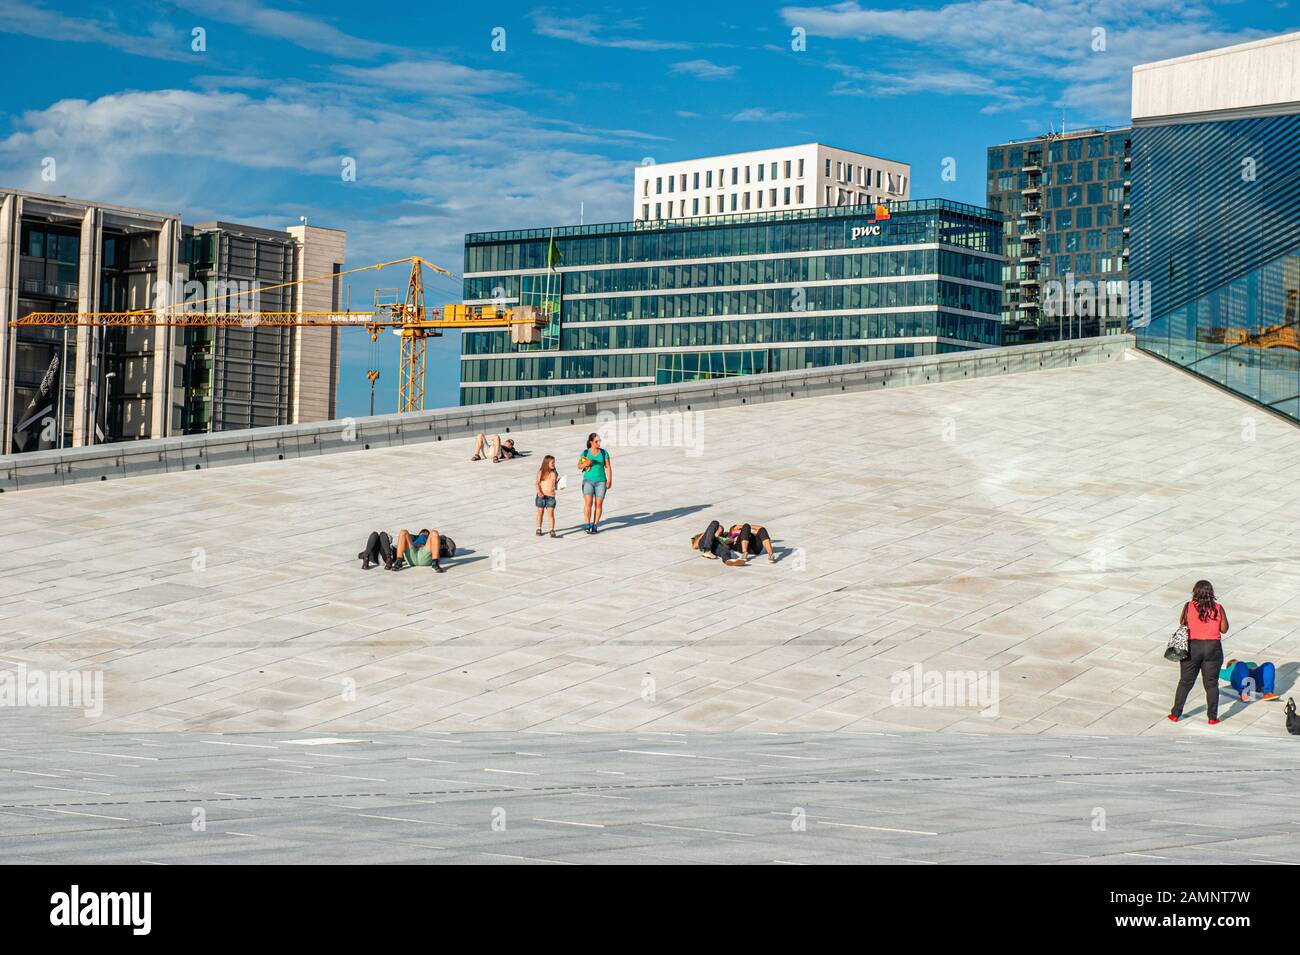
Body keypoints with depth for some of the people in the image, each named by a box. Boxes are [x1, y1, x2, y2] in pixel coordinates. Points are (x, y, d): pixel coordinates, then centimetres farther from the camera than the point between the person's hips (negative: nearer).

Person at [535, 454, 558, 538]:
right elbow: (536, 483, -6)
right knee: (540, 512, 8)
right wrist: (539, 492, -19)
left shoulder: (555, 473, 7)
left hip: (551, 496, 1)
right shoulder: (541, 472, -1)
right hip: (541, 496, -1)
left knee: (551, 513, -10)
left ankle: (552, 530, -11)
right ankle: (539, 529, 22)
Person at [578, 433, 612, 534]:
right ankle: (587, 526, -14)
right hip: (588, 481, -1)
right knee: (588, 502, -15)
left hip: (601, 481, 1)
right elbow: (579, 466, 8)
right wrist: (585, 464, -14)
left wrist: (609, 481, -7)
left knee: (599, 504, -1)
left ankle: (595, 526, 10)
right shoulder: (585, 453, 1)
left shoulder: (604, 452, 0)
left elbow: (608, 467, 1)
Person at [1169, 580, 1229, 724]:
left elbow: (1182, 623, 4)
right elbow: (1224, 629, 0)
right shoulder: (1218, 608, -6)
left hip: (1192, 647, 0)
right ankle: (1212, 717, 12)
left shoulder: (1189, 606, -8)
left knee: (1185, 682, 11)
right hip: (1213, 647, 0)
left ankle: (1175, 714, 16)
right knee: (1211, 684, 10)